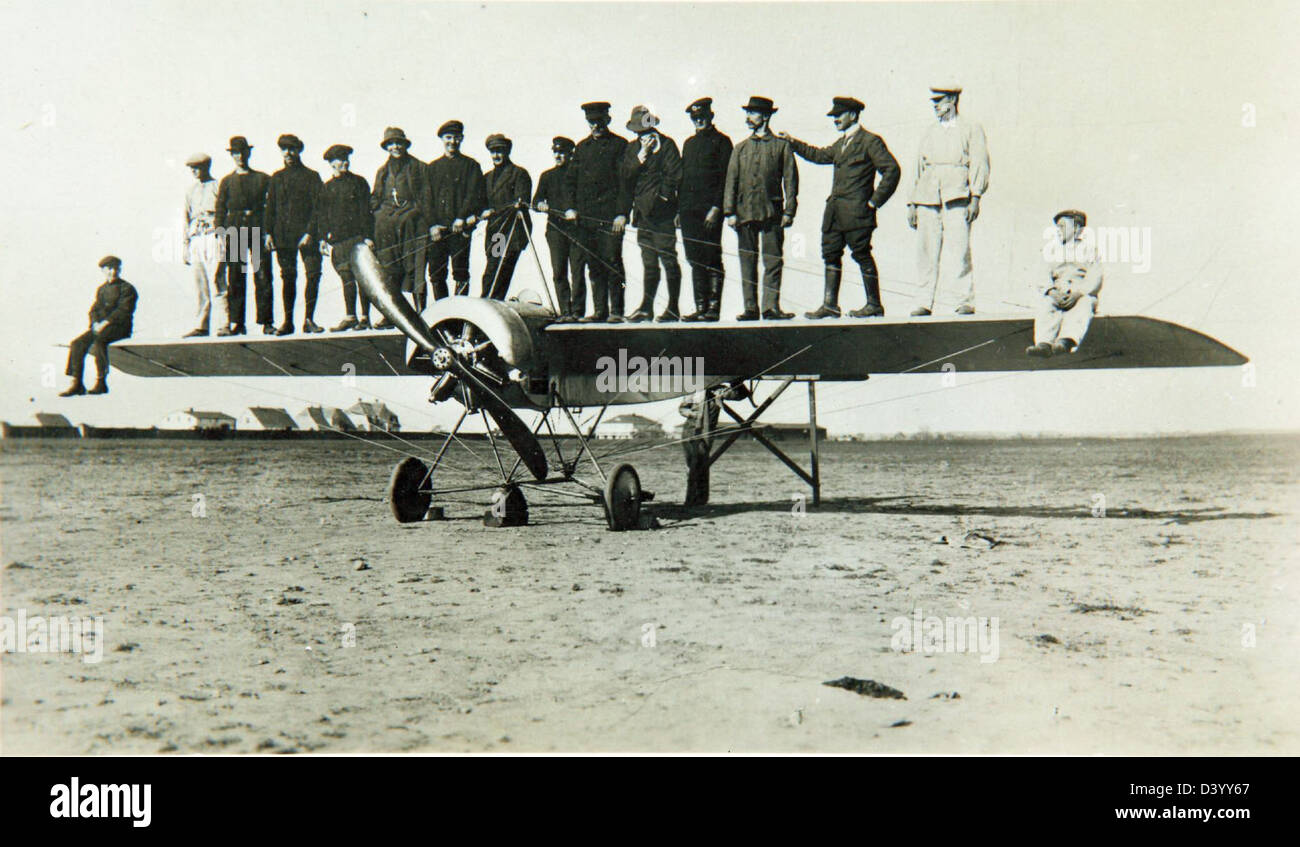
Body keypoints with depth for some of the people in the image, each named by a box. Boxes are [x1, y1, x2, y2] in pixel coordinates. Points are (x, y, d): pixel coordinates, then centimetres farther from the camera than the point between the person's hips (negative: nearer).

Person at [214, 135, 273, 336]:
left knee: (263, 278, -5)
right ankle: (235, 323, 1)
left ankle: (267, 322, -3)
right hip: (234, 232, 1)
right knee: (234, 280, -2)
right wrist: (222, 236, -1)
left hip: (259, 232, -1)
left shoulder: (263, 179, 12)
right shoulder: (227, 181, 14)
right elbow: (219, 211, 11)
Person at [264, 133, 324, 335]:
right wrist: (269, 233, 3)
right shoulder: (277, 178, 15)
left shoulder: (311, 176, 5)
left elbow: (317, 206, -1)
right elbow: (270, 206, 14)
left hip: (306, 235, -2)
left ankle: (308, 319, -4)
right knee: (288, 277, 3)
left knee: (313, 274, -11)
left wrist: (310, 232, -12)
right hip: (283, 236, 2)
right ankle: (288, 321, 7)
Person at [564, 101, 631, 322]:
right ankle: (599, 310, 8)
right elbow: (570, 179, 21)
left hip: (611, 215, -5)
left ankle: (616, 310, -6)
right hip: (586, 216, 5)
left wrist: (622, 213, -12)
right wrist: (571, 208, 7)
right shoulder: (582, 147, 19)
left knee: (612, 260, -9)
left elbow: (625, 180, -3)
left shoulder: (619, 145, 4)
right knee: (593, 264, 4)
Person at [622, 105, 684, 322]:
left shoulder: (666, 144, 1)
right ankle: (646, 307, 12)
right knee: (649, 262, 9)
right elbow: (627, 174, 5)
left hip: (661, 211, -6)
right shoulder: (633, 148, 17)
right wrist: (641, 155, -7)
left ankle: (673, 308, -1)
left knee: (668, 259, -5)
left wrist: (663, 197, -12)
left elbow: (674, 174, -5)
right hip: (643, 212, 6)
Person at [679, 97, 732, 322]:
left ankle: (713, 308, -6)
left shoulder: (721, 141, 2)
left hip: (710, 209, -6)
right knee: (696, 261, 5)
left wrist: (716, 208, -15)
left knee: (712, 259, -6)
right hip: (689, 210, 6)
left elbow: (726, 177, -6)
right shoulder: (689, 143, 21)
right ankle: (701, 307, 8)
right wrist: (679, 210, 11)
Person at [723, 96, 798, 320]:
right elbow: (731, 181, 11)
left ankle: (771, 307, -3)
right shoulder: (740, 148, 14)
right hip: (745, 213, 3)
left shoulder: (781, 145, 6)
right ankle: (750, 308, 6)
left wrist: (789, 211, -5)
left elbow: (790, 180, 3)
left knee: (773, 261, -5)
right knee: (747, 263, 2)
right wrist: (729, 212, 0)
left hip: (772, 213, -3)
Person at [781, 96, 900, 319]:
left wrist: (875, 201, -12)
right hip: (835, 212, 8)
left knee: (862, 255, -4)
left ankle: (874, 305, 2)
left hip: (856, 212, -8)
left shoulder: (870, 141, -6)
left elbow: (892, 169, -11)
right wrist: (793, 142, 29)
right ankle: (830, 305, 8)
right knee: (831, 254, 6)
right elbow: (820, 155, 34)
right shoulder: (841, 143, 19)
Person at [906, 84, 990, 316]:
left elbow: (980, 164, 2)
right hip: (928, 198, 4)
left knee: (960, 249, -13)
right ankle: (925, 302, 1)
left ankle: (966, 300, -9)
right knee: (927, 251, -2)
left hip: (957, 196, -4)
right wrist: (912, 204, 15)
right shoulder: (929, 134, 25)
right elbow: (918, 169, 24)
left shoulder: (971, 129, 11)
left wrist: (975, 197, -10)